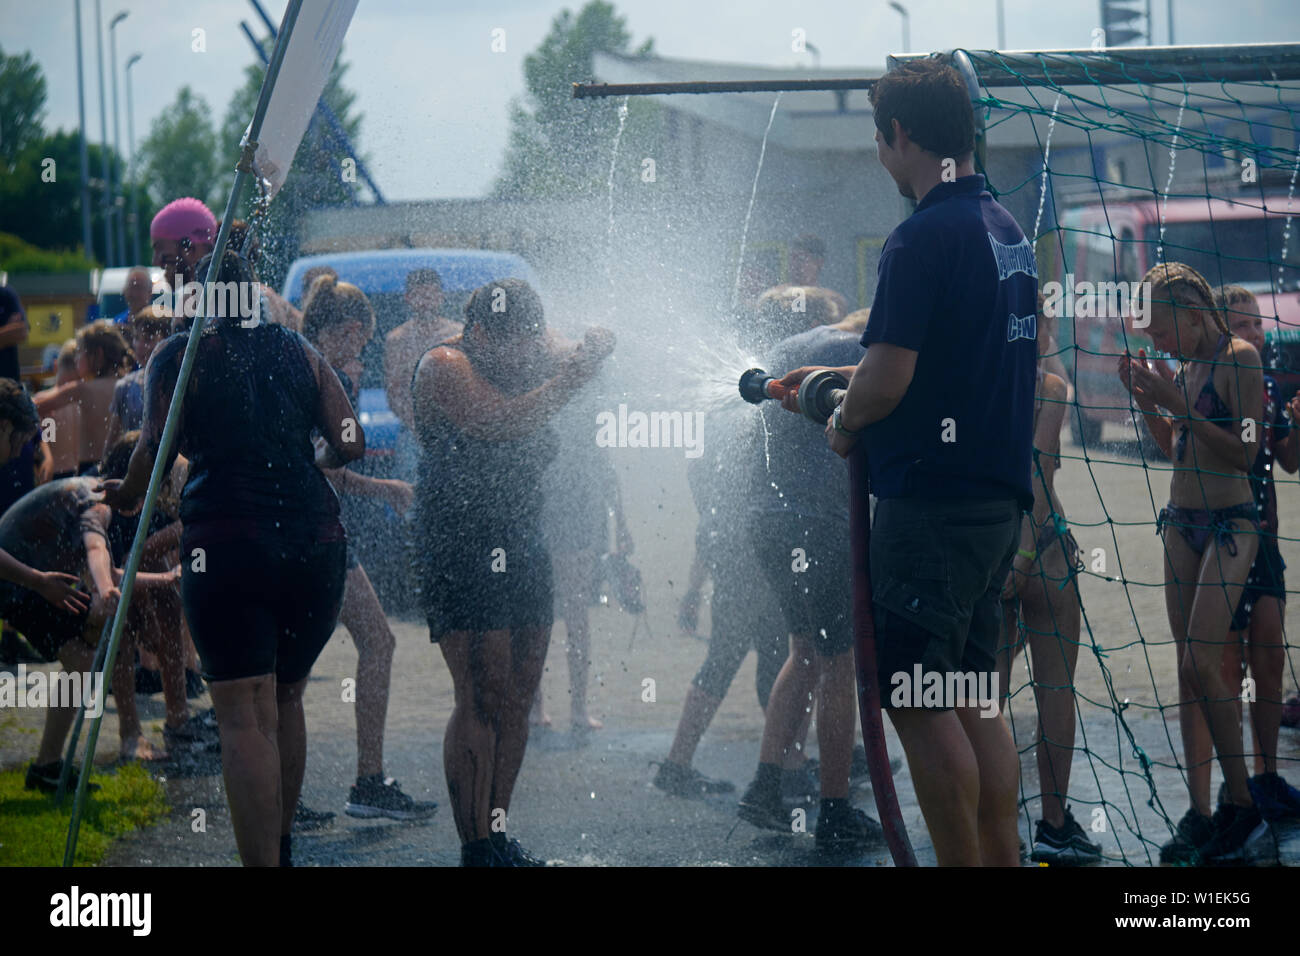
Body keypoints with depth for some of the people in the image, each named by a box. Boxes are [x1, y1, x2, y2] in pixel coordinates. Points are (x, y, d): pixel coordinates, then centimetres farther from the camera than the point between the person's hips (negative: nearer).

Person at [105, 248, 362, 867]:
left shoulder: (179, 358, 1)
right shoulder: (298, 352, 12)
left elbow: (155, 451, -8)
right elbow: (350, 445, 6)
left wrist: (124, 495, 11)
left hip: (228, 545, -4)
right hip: (315, 543, 4)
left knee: (246, 719, -5)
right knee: (286, 700, 21)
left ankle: (261, 861, -12)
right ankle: (281, 849, 29)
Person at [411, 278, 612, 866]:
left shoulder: (530, 355, 12)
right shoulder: (444, 367, -12)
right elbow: (500, 422, -24)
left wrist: (591, 354, -10)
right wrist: (572, 375, -25)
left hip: (522, 548, 8)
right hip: (460, 551, -8)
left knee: (517, 699, 7)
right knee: (481, 701, -12)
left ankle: (498, 837, 15)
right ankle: (475, 848, -9)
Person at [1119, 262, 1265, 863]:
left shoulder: (1239, 358, -11)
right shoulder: (1187, 367, 11)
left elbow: (1245, 452, -17)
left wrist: (1178, 406, -19)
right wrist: (1144, 398, 9)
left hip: (1230, 526, -8)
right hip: (1182, 522, 8)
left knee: (1202, 664, -16)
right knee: (1188, 669, 3)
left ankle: (1241, 803, -4)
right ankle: (1199, 816, 4)